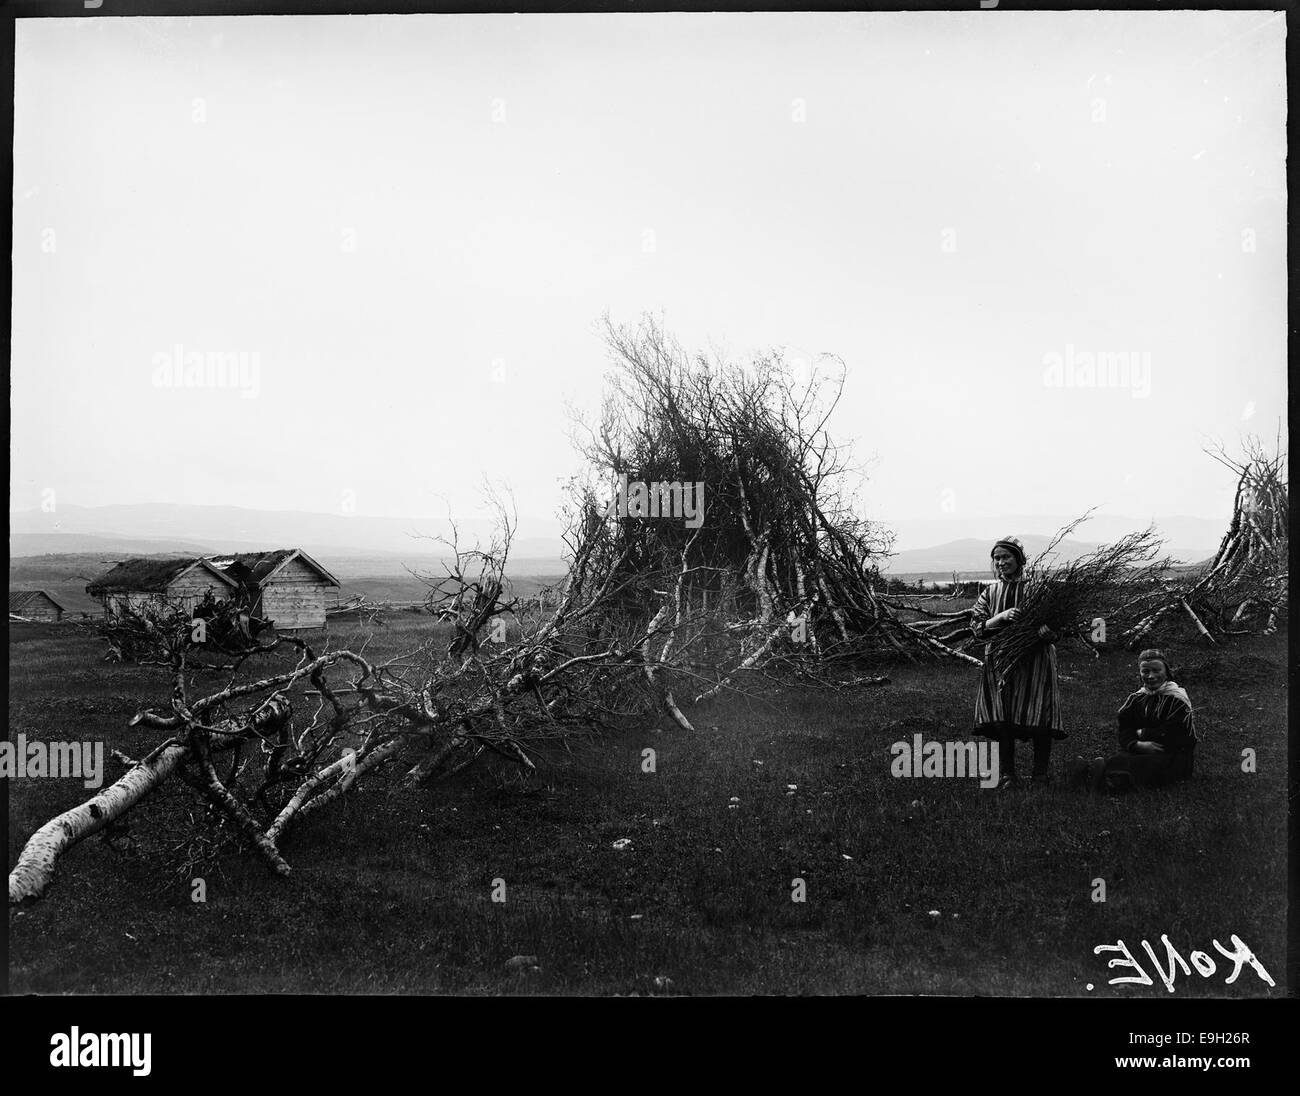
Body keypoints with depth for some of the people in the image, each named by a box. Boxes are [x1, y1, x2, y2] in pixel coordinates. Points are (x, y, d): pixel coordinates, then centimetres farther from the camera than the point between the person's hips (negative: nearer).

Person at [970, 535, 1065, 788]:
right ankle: (1007, 774, 8)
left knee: (1039, 718, -5)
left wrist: (1048, 631, -23)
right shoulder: (989, 593, 10)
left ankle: (1041, 773, 9)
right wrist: (1002, 617, -14)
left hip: (1034, 661, -2)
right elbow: (977, 627, 2)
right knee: (1002, 719, -1)